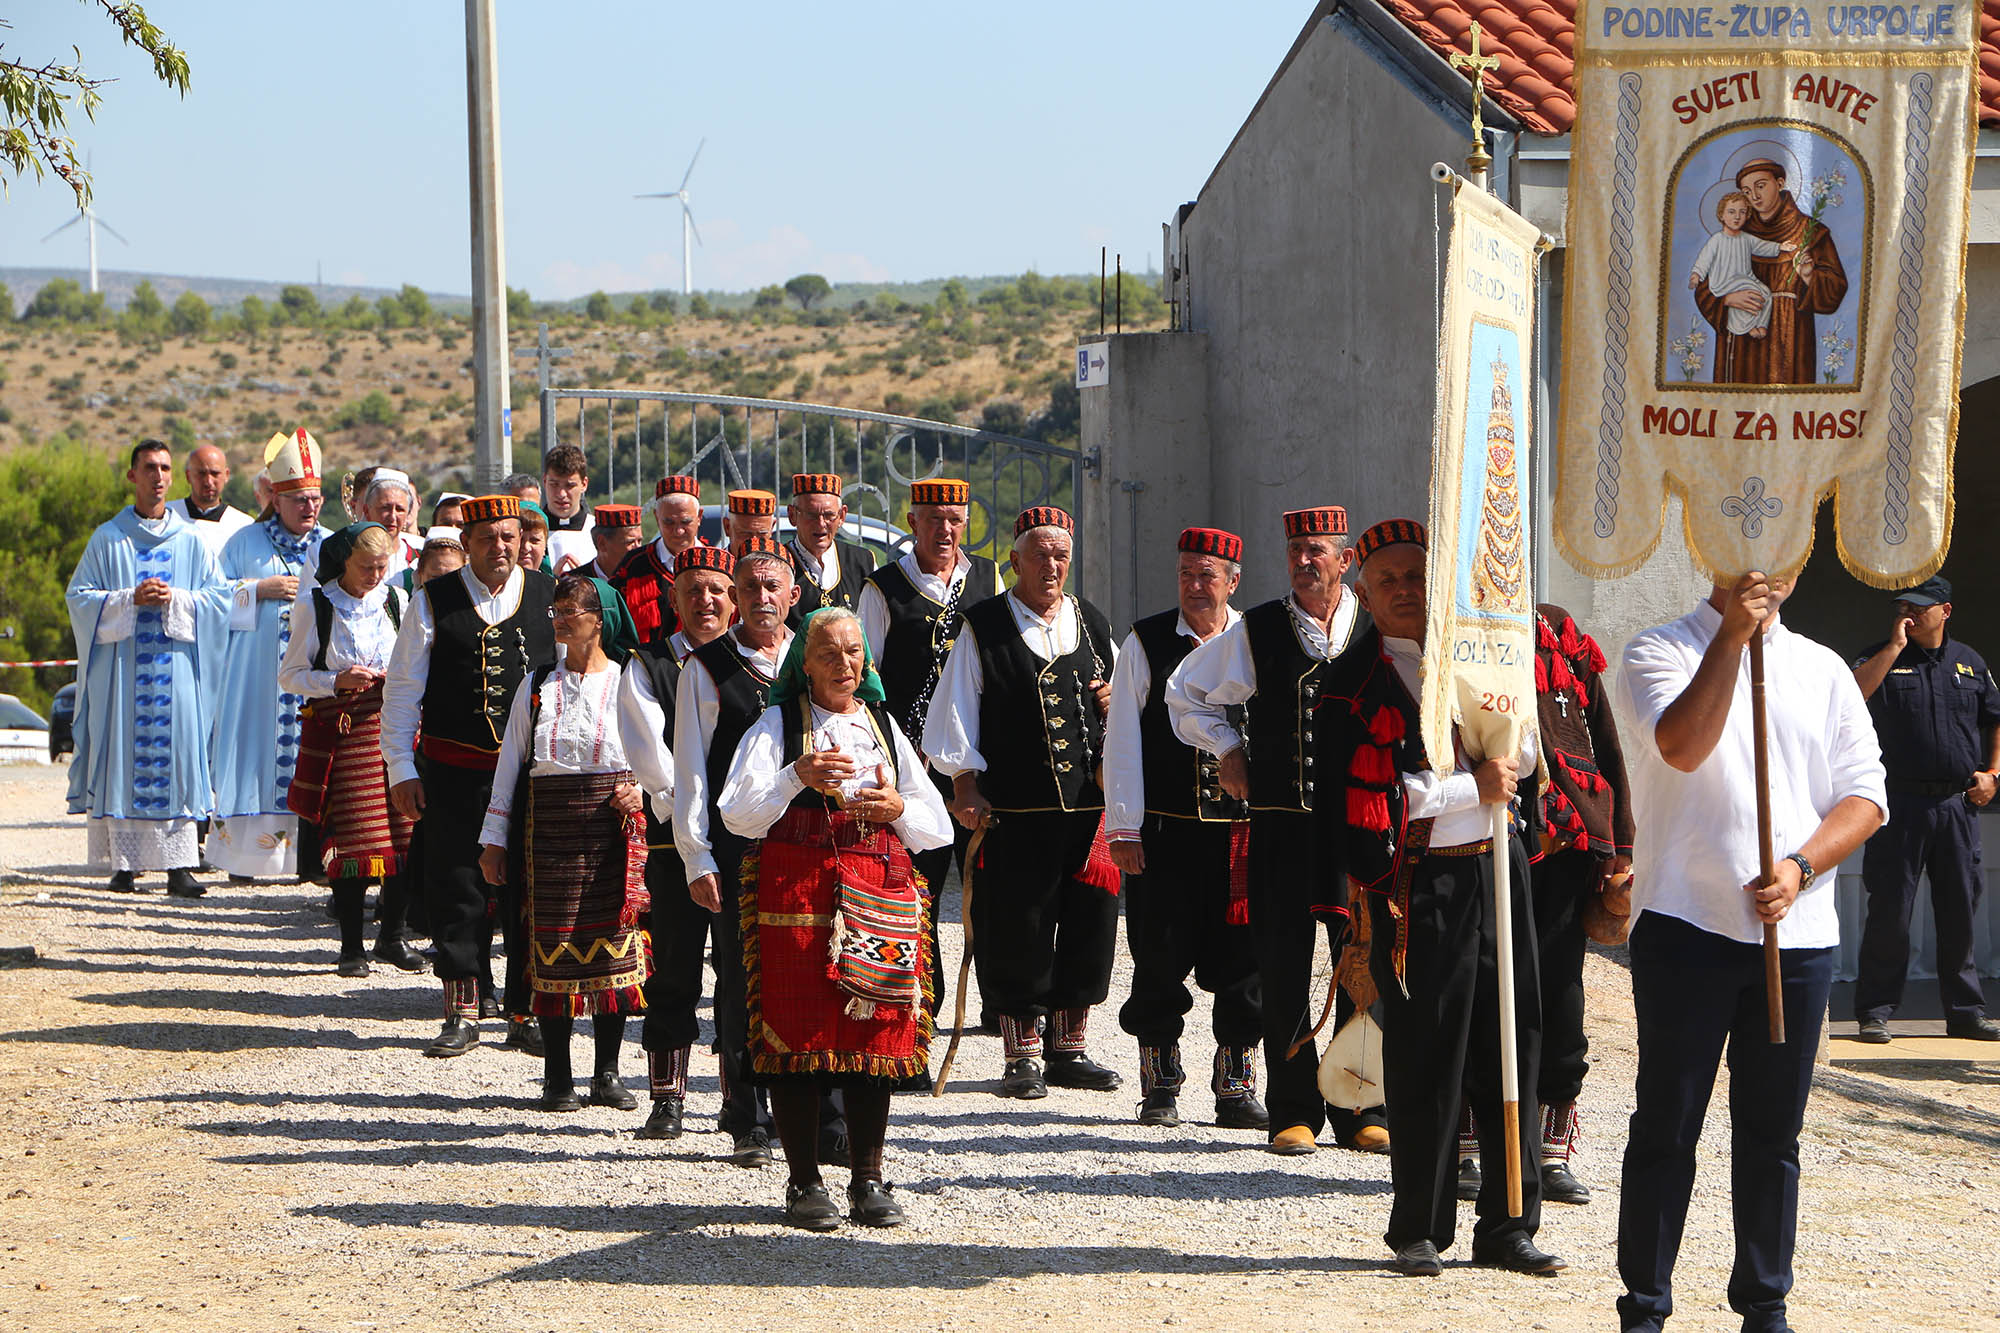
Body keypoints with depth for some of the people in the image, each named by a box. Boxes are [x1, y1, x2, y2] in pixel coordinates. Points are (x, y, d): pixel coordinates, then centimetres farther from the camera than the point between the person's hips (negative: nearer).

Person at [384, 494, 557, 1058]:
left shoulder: (550, 599, 5)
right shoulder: (433, 602, 1)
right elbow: (402, 690, 4)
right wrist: (401, 769, -2)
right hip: (455, 772, -1)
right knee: (457, 891, 2)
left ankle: (526, 1013, 14)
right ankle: (463, 1015, 11)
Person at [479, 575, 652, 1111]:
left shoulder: (629, 683, 4)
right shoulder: (537, 684, 10)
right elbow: (510, 760, 11)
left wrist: (642, 790, -15)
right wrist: (494, 840, 8)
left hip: (613, 824, -1)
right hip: (549, 823, 1)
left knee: (612, 942, -1)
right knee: (554, 946, -1)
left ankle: (607, 1074, 9)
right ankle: (557, 1078, 5)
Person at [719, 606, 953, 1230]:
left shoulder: (885, 726, 19)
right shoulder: (777, 726, 8)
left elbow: (939, 828, 17)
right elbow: (739, 816, -6)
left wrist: (898, 809, -4)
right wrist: (797, 776, -21)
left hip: (879, 892, 3)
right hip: (796, 891, -3)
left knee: (876, 1031, -1)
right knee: (798, 1031, -7)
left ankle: (868, 1180, 7)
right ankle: (804, 1182, 0)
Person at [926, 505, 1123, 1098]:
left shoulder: (1093, 624, 15)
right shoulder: (984, 627, 3)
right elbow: (956, 712, 2)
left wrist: (1117, 700, 1)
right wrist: (965, 784, -5)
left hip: (1090, 804, 4)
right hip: (1014, 810, -4)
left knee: (1089, 924, 4)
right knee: (1017, 933, -3)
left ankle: (1068, 1048, 18)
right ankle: (1022, 1057, 7)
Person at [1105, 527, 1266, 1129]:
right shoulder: (1146, 643, 4)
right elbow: (1122, 741, 3)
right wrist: (1123, 827, -2)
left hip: (1244, 826, 1)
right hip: (1165, 829, -1)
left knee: (1242, 962, 3)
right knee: (1160, 960, 2)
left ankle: (1237, 1085, 14)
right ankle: (1160, 1087, 13)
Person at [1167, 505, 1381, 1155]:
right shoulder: (1254, 631, 3)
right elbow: (1186, 693, 17)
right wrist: (1227, 750, 9)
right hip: (1281, 821, 0)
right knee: (1284, 967, 0)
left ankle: (1362, 1110, 12)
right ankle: (1294, 1112, 8)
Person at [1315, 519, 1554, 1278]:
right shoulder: (1352, 680, -1)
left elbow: (1521, 755, 11)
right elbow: (1380, 794, -8)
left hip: (1495, 871, 4)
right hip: (1417, 887, -4)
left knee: (1510, 1046, 4)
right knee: (1423, 1060, -2)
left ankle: (1508, 1227, 12)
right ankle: (1419, 1231, 9)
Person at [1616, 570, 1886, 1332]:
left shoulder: (1823, 670, 12)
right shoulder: (1661, 653, 1)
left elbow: (1864, 796, 7)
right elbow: (1682, 747, -18)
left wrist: (1799, 867, -9)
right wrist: (1731, 637, -22)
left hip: (1797, 932, 3)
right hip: (1687, 922, -3)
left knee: (1773, 1131, 9)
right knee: (1666, 1125, 1)